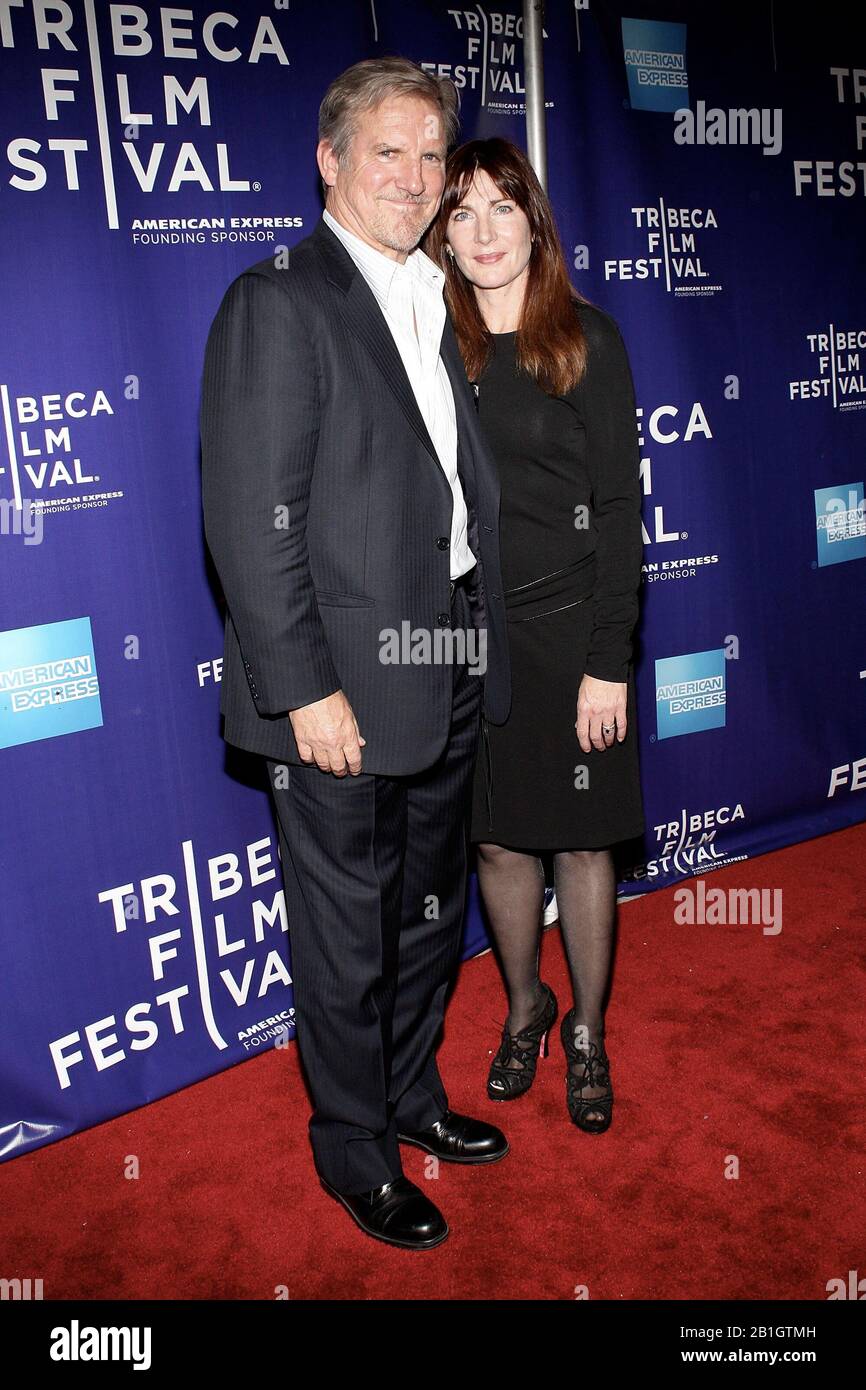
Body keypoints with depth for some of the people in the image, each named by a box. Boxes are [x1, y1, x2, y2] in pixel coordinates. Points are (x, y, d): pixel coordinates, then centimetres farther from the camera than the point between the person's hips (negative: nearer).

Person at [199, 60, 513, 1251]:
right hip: (346, 692, -8)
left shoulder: (430, 305, 14)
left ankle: (412, 1095, 43)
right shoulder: (279, 303, -10)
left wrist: (476, 653, 8)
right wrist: (306, 690, -20)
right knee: (349, 936, 8)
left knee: (430, 910, 21)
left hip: (446, 680, 8)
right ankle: (354, 1150, 31)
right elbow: (252, 519, -16)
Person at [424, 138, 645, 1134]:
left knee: (581, 838, 8)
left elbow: (619, 505, -6)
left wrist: (610, 661, -11)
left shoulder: (587, 338, -3)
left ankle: (587, 1031, 30)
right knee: (497, 837, 12)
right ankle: (525, 1007, 36)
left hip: (568, 628, -2)